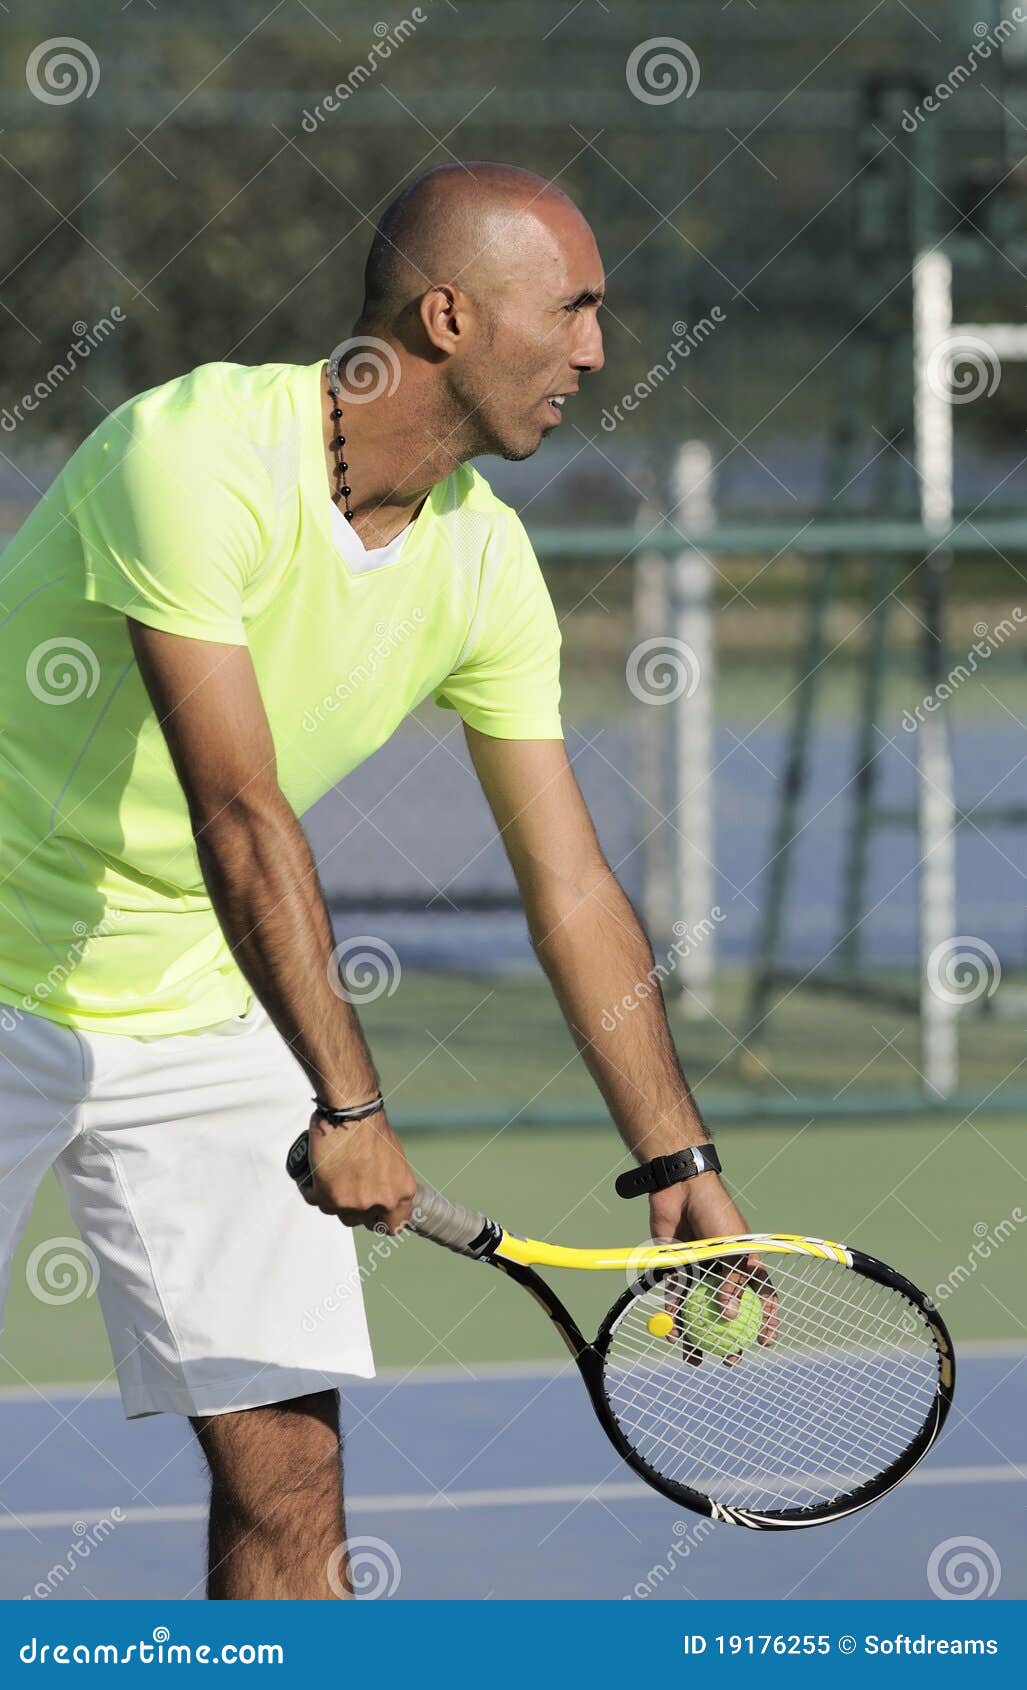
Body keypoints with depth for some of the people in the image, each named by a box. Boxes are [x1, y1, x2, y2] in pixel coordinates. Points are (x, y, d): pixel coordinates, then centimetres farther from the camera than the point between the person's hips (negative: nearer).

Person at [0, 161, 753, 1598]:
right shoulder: (195, 454, -24)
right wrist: (346, 1105, -31)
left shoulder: (486, 564, -3)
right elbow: (240, 813, -29)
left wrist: (679, 1160, -5)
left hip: (206, 1012, 6)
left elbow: (572, 887, 1)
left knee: (288, 1449, -4)